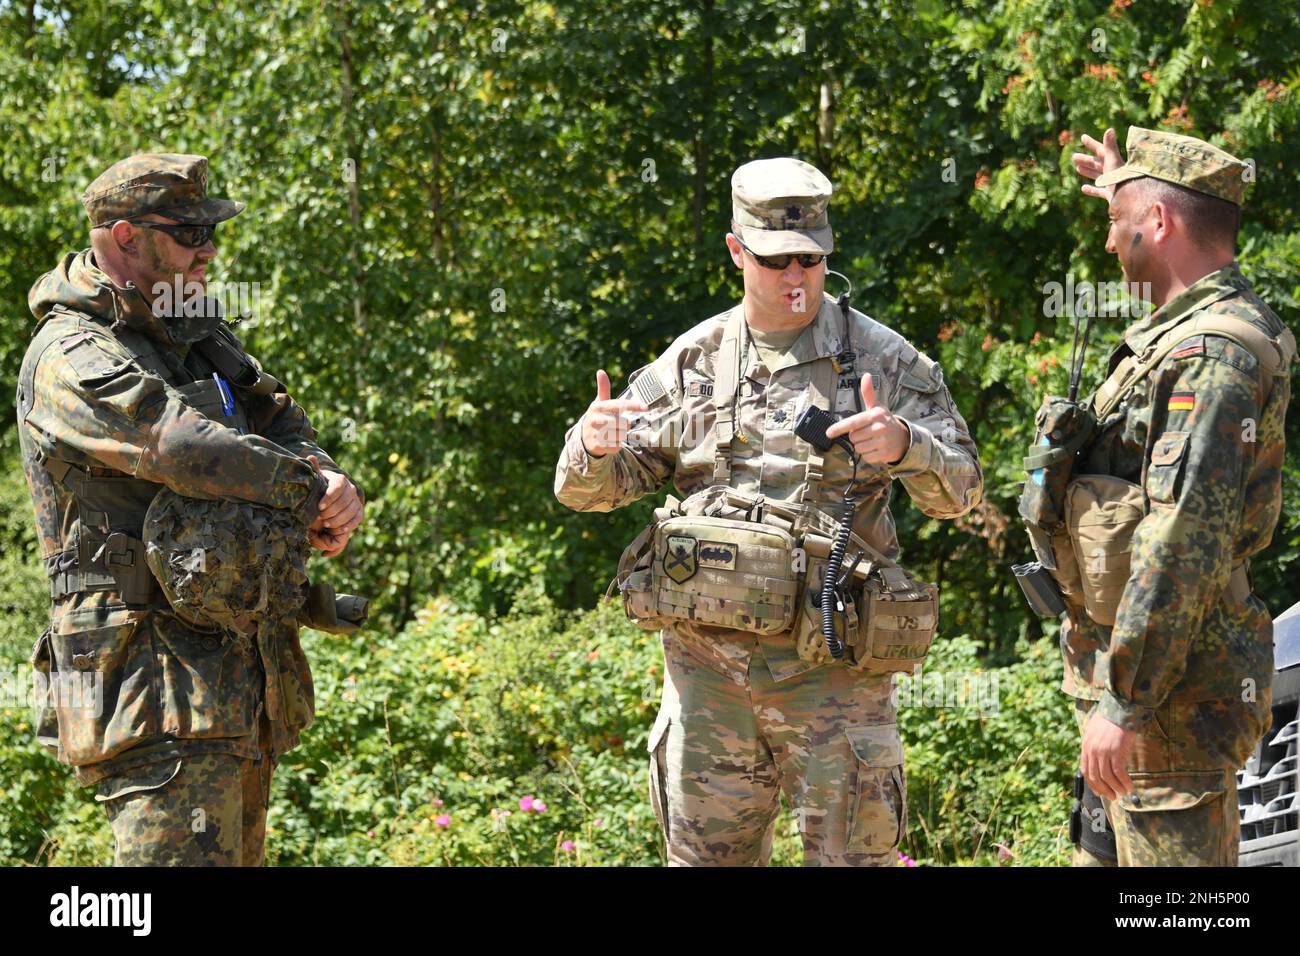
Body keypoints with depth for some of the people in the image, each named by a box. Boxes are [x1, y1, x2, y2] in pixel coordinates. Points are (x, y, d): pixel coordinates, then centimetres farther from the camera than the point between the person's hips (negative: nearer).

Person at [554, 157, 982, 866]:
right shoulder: (692, 361, 9)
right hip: (706, 657, 3)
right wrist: (593, 443, -16)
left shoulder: (881, 359, 2)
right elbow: (591, 490, 9)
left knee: (851, 853, 2)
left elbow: (961, 488, -1)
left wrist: (904, 445, -23)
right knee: (706, 853, 10)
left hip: (832, 667, -2)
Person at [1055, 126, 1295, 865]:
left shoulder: (1209, 355, -20)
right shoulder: (1194, 326, 12)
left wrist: (1123, 703, -28)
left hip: (1172, 691, -11)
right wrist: (1126, 190, 51)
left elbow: (1185, 543, -27)